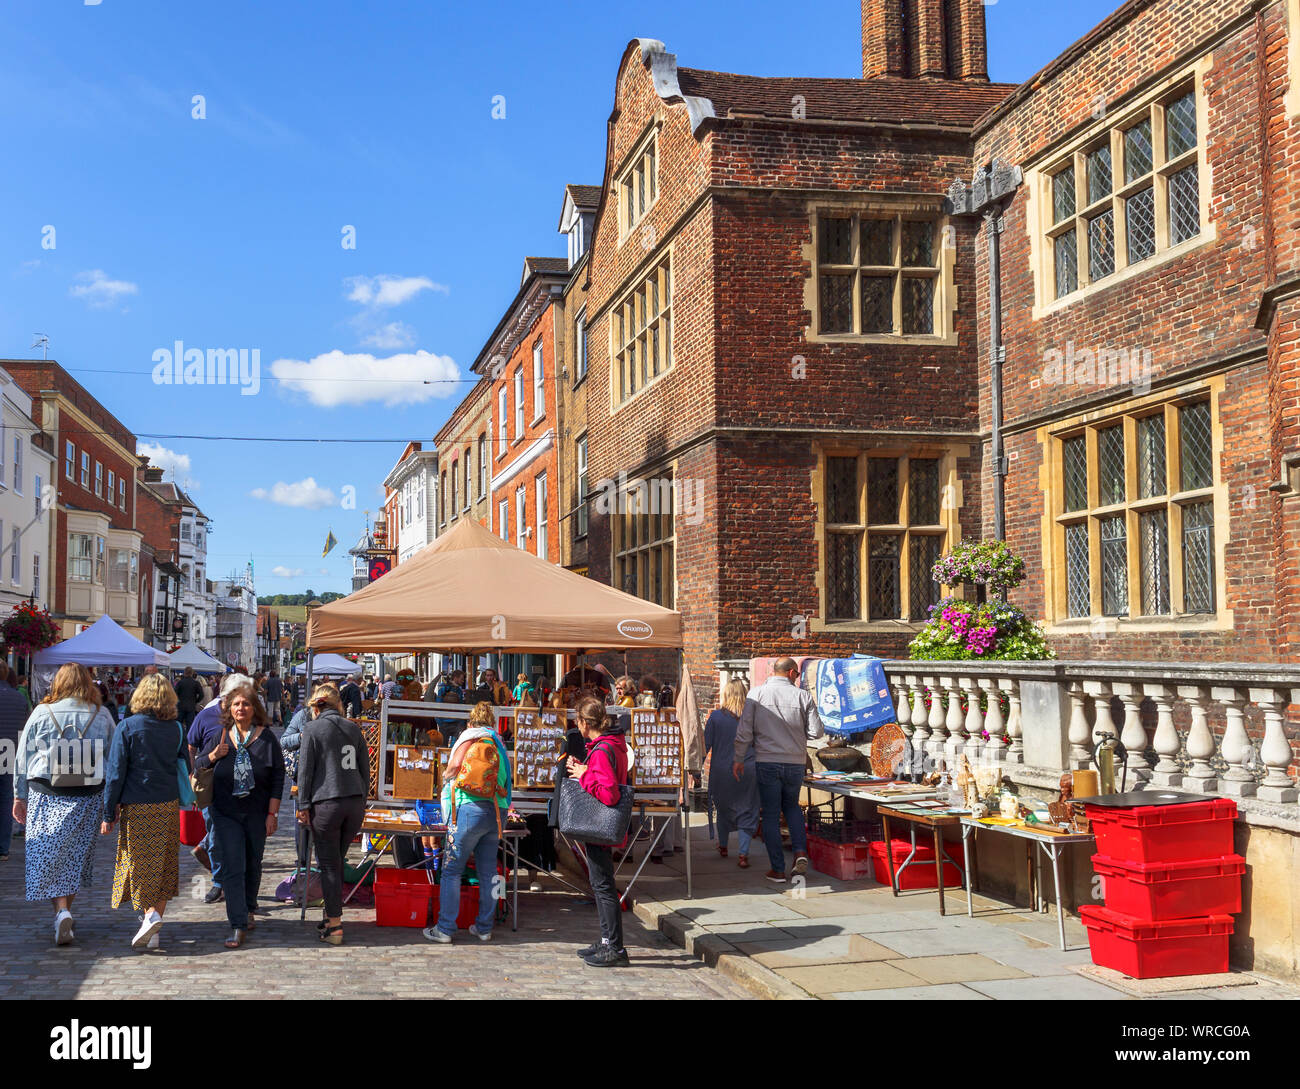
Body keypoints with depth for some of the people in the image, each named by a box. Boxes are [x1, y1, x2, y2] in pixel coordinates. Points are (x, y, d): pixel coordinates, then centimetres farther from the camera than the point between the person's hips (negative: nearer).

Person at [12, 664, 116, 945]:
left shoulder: (42, 713, -3)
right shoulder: (101, 715, 1)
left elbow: (23, 758, 3)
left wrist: (20, 796, 12)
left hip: (48, 798, -2)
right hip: (89, 799, 2)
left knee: (49, 857, 2)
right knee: (75, 856, 14)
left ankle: (61, 911, -15)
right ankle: (66, 910, 24)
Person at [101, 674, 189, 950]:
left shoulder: (127, 727, -7)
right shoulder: (177, 729, 2)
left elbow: (115, 772, -7)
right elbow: (185, 769, 7)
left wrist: (109, 813, -2)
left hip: (137, 806, -3)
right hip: (169, 805, 3)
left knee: (140, 864, 6)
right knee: (164, 865, 9)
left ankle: (150, 914, -12)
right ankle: (153, 922, 10)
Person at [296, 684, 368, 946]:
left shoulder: (312, 729, -1)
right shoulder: (353, 728, 11)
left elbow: (305, 770, -3)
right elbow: (365, 769, 13)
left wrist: (303, 806, 1)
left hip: (326, 803, -4)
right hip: (355, 802, 4)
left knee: (329, 865, 2)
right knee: (337, 861, 16)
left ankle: (335, 925, 2)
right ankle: (332, 913, 22)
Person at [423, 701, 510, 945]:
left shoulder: (470, 737, 1)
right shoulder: (499, 744, 17)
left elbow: (455, 765, -12)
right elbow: (505, 782, 15)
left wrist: (447, 778, 8)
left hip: (471, 808, -6)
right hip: (497, 810, 6)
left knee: (451, 870, 0)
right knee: (488, 872, 11)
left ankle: (445, 929, -1)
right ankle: (484, 927, 15)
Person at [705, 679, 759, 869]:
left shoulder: (716, 716, -6)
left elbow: (705, 745, -3)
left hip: (722, 771, 1)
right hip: (747, 772, 0)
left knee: (724, 809, 19)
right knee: (746, 812, 4)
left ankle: (723, 846, 35)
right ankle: (743, 854, -7)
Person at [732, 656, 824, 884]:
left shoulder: (757, 694, -3)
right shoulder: (802, 696, -3)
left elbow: (744, 731, -5)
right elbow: (816, 732, -3)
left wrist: (738, 759, 5)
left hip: (767, 762, -1)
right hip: (795, 762, 1)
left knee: (771, 815, 7)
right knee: (791, 806, 23)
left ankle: (778, 870, 8)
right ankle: (801, 851, 4)